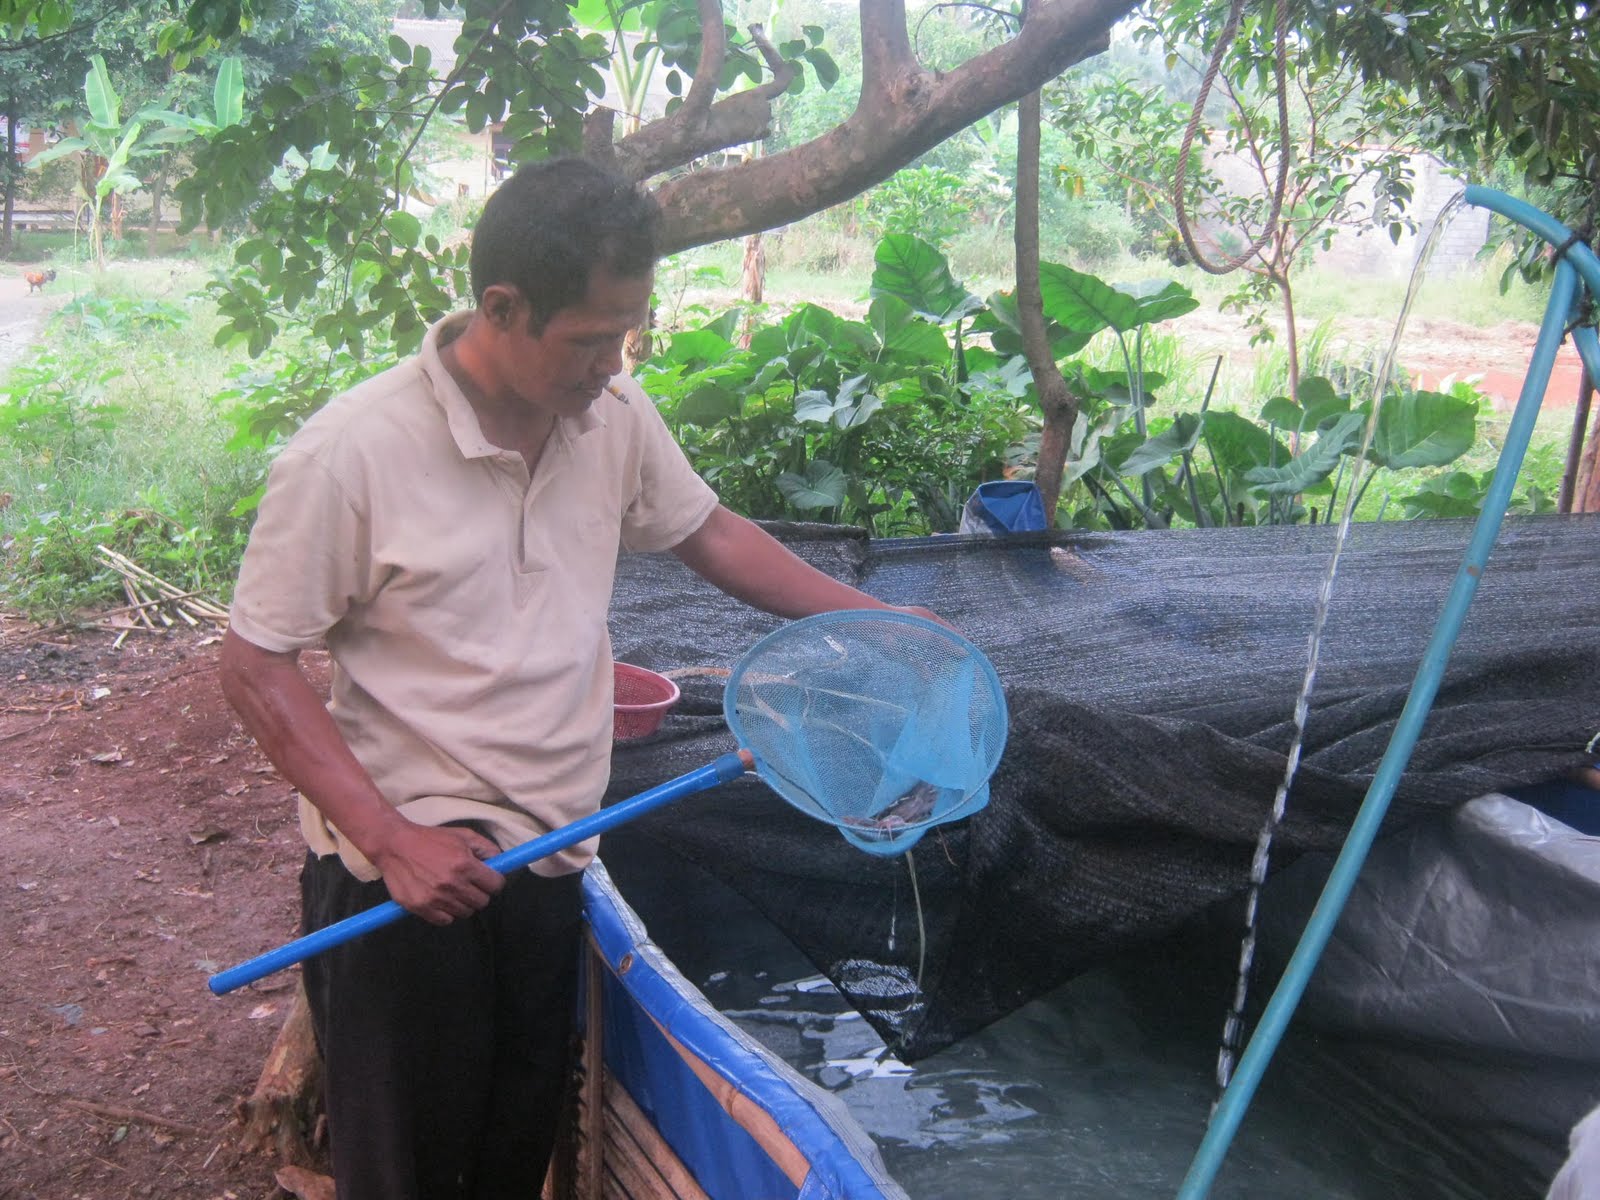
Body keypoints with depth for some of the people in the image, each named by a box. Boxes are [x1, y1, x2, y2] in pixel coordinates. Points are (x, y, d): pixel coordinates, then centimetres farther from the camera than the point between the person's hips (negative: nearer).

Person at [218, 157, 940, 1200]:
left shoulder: (613, 416, -2)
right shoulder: (351, 456, -18)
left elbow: (711, 535, 14)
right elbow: (255, 669, -12)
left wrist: (874, 621, 11)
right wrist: (392, 839, -19)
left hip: (549, 865, 5)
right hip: (407, 875, -5)